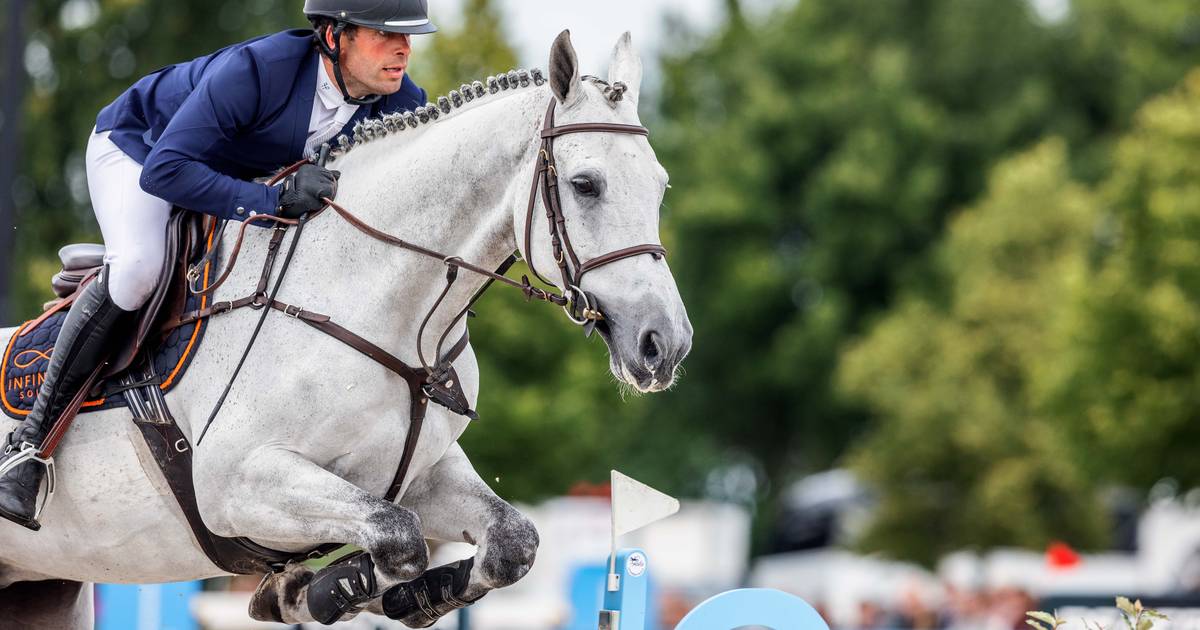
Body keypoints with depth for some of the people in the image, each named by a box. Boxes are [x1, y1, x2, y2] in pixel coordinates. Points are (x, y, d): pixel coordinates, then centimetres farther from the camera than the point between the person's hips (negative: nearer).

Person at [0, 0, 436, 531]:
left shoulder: (402, 104, -23)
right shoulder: (256, 69, -41)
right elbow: (163, 172, -45)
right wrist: (272, 201, -50)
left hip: (237, 174, 7)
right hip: (137, 146, -7)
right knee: (136, 270, -32)